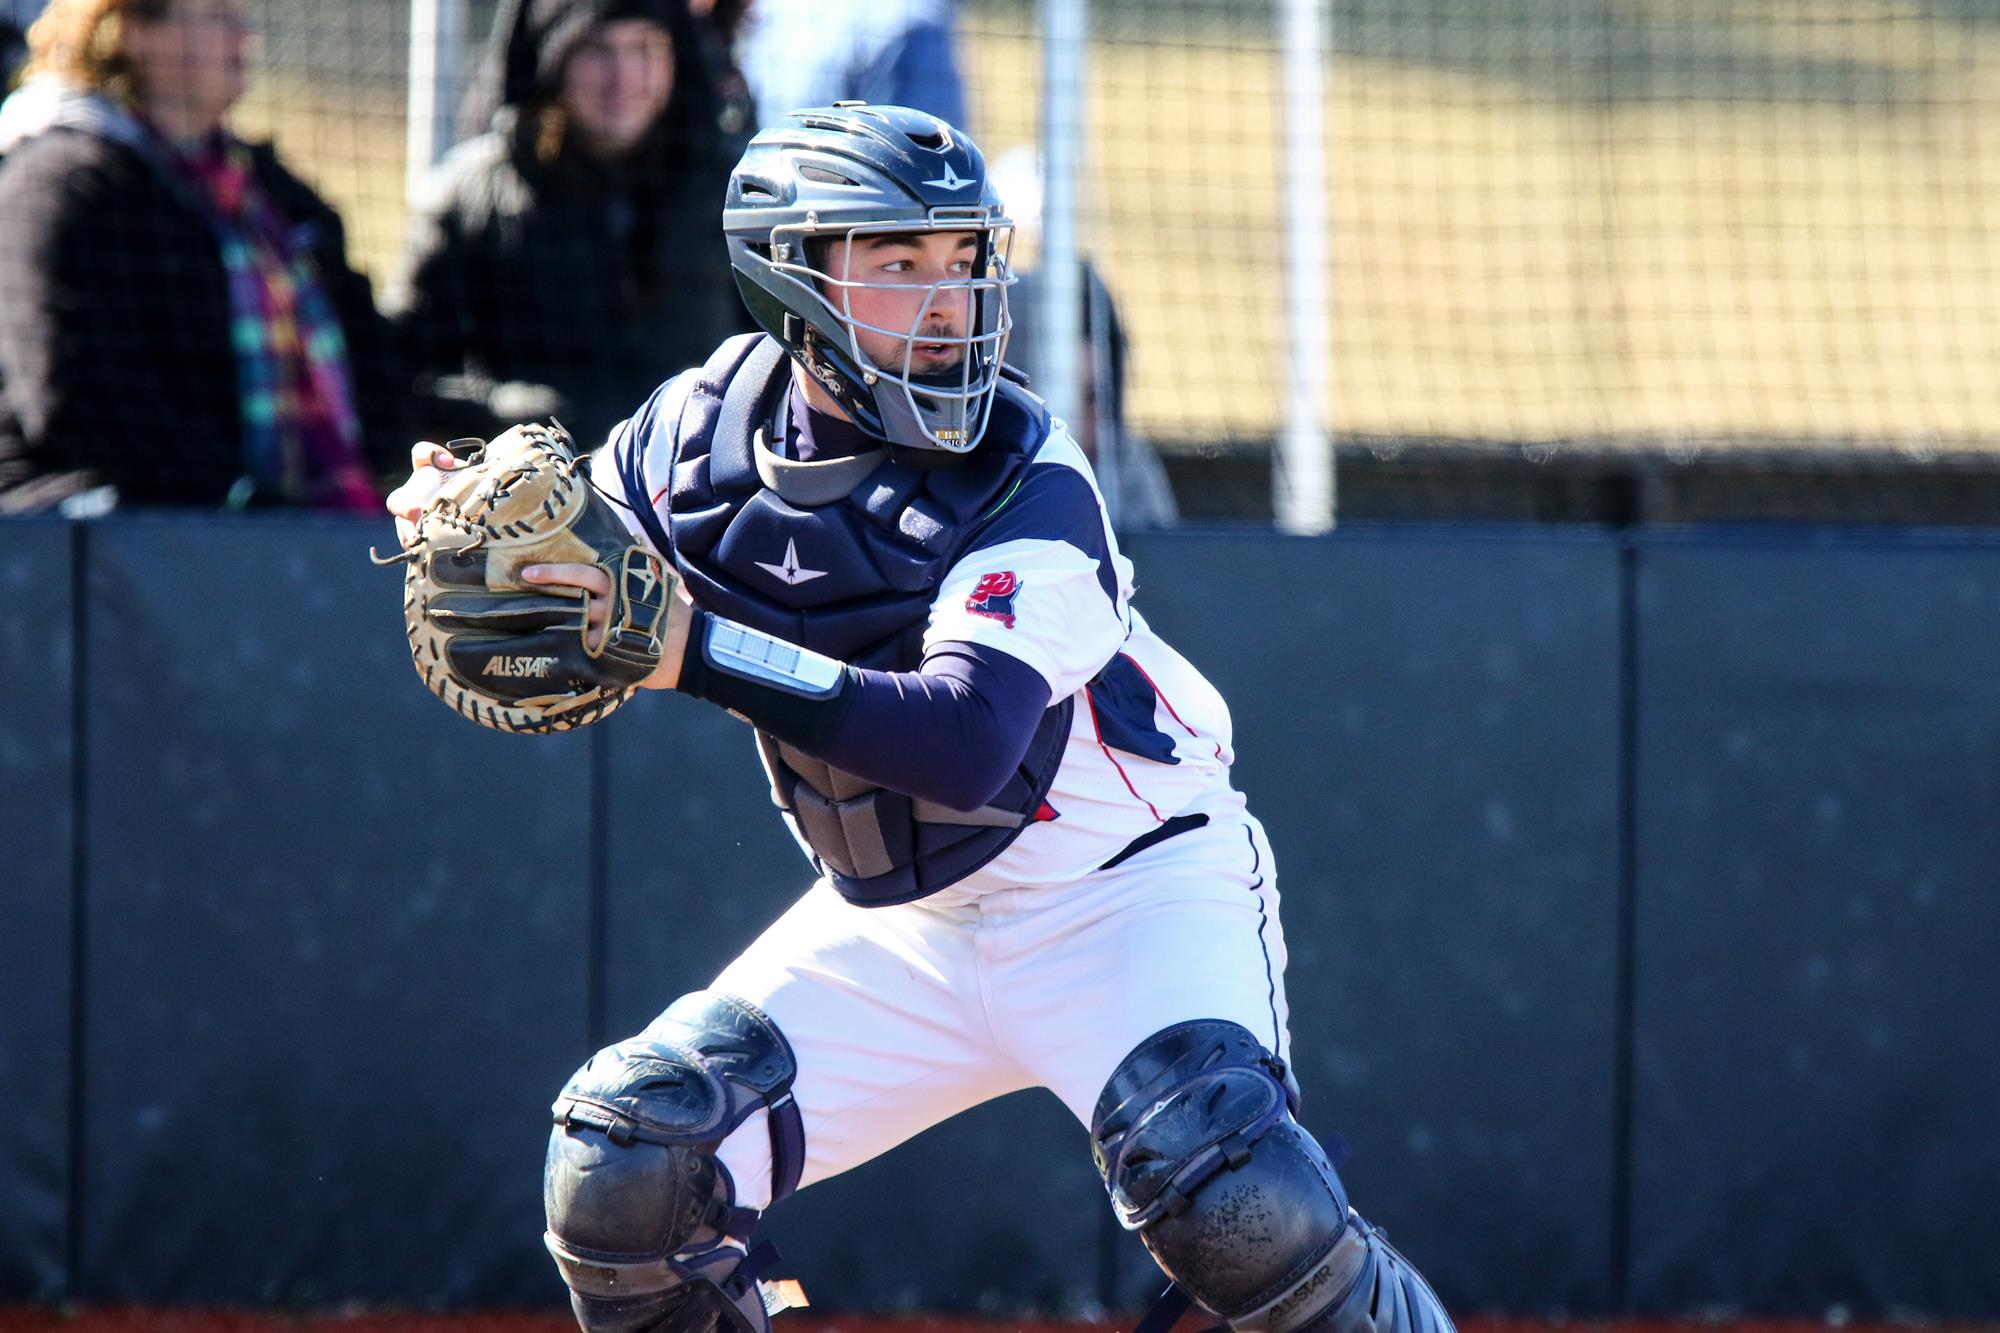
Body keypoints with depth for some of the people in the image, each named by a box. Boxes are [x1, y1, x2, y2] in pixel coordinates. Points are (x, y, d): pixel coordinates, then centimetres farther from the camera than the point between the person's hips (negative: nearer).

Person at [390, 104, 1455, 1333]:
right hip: (899, 920, 5)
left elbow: (964, 744, -38)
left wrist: (700, 653, -43)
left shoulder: (1022, 476, -24)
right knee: (620, 1162, -5)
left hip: (1125, 894, -5)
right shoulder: (702, 431, -9)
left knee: (1215, 1173, -30)